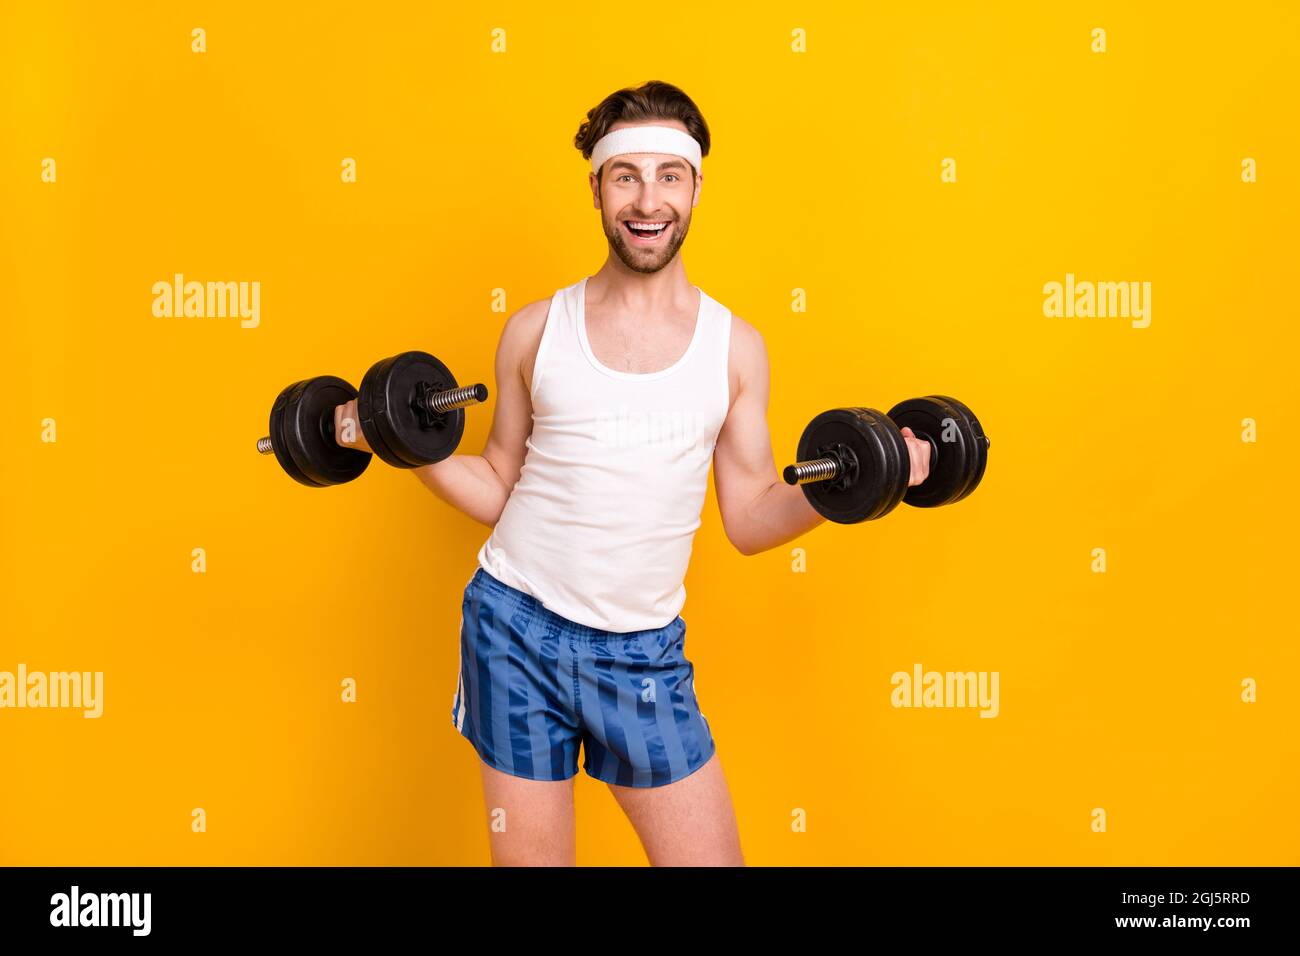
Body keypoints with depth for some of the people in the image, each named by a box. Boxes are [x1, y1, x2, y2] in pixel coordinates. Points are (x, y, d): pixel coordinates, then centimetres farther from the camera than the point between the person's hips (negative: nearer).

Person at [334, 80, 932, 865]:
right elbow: (497, 490, 6)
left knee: (711, 856, 3)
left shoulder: (736, 345, 1)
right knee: (531, 857, 10)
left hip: (645, 651, 1)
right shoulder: (536, 330, -1)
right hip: (517, 629, 0)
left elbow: (750, 518, 4)